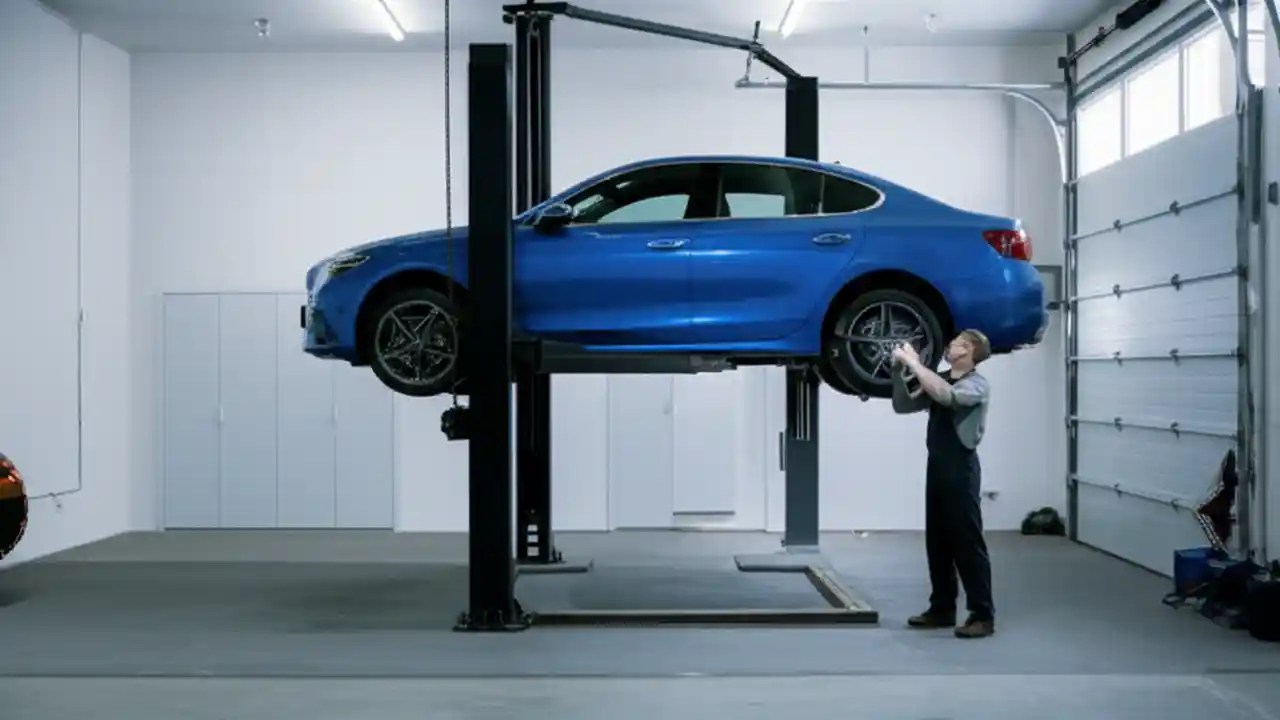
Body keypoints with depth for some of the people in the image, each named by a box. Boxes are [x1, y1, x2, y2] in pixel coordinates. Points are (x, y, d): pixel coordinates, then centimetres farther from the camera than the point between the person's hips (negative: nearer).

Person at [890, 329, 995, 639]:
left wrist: (914, 363, -24)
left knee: (967, 542, -7)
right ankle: (942, 608, 19)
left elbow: (948, 396, -30)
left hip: (961, 468, -8)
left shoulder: (977, 384, -9)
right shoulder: (939, 381, 15)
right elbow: (903, 405, 14)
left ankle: (983, 615, -3)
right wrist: (899, 371, 0)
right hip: (936, 466, 8)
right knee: (937, 541, 11)